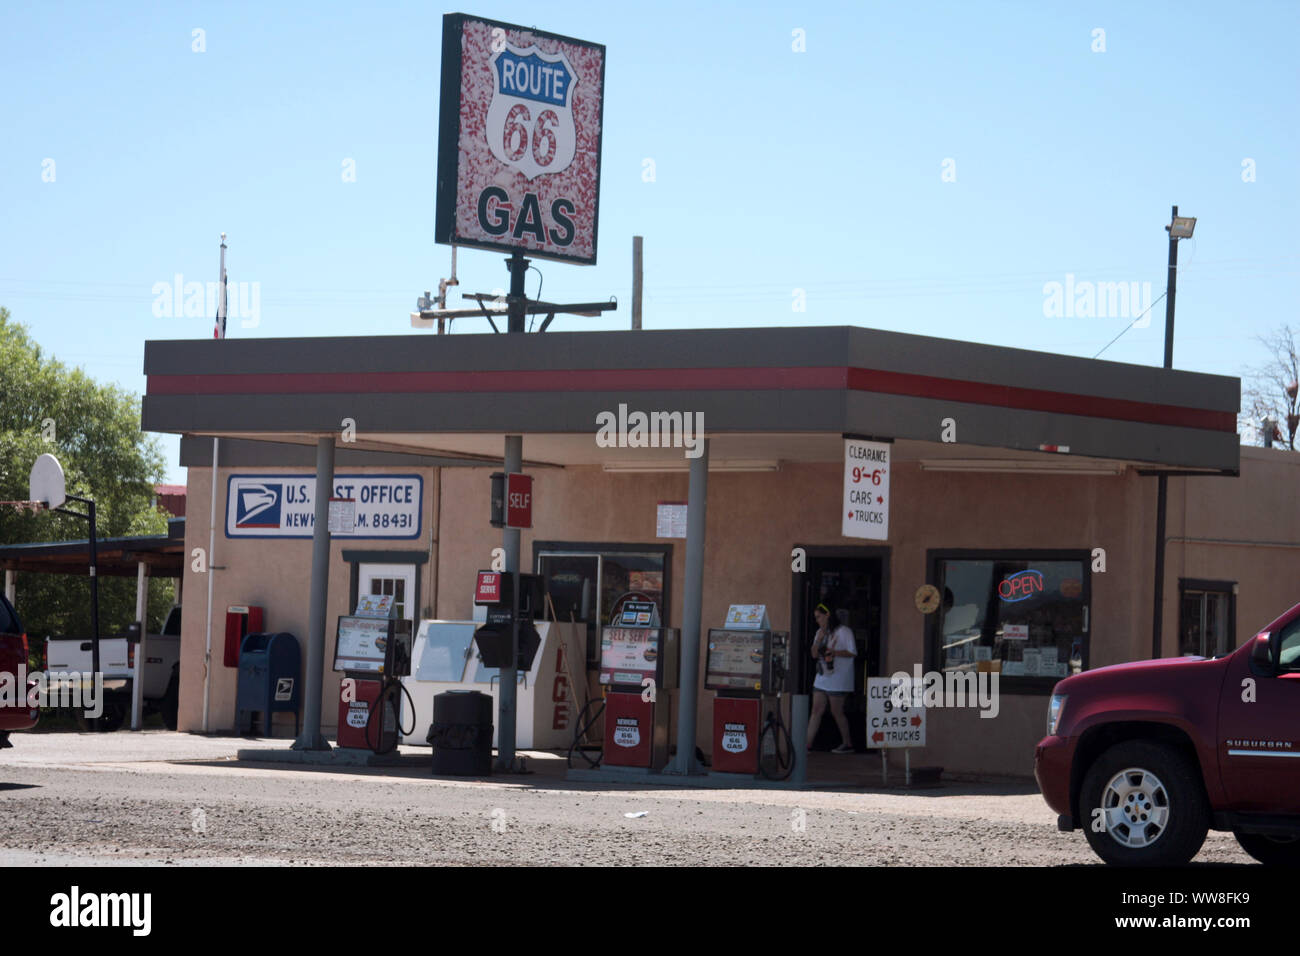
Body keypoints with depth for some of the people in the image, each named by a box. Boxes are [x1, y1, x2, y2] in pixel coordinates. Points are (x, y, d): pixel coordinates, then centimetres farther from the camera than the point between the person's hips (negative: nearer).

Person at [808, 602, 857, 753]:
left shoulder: (844, 632, -8)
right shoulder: (820, 632, 16)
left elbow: (852, 653, -11)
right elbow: (814, 654, 12)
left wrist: (834, 652, -20)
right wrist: (819, 639, -4)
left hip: (838, 679, -7)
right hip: (822, 678, 7)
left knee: (837, 712, -2)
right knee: (816, 710, 2)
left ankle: (847, 744, 11)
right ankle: (807, 744, 0)